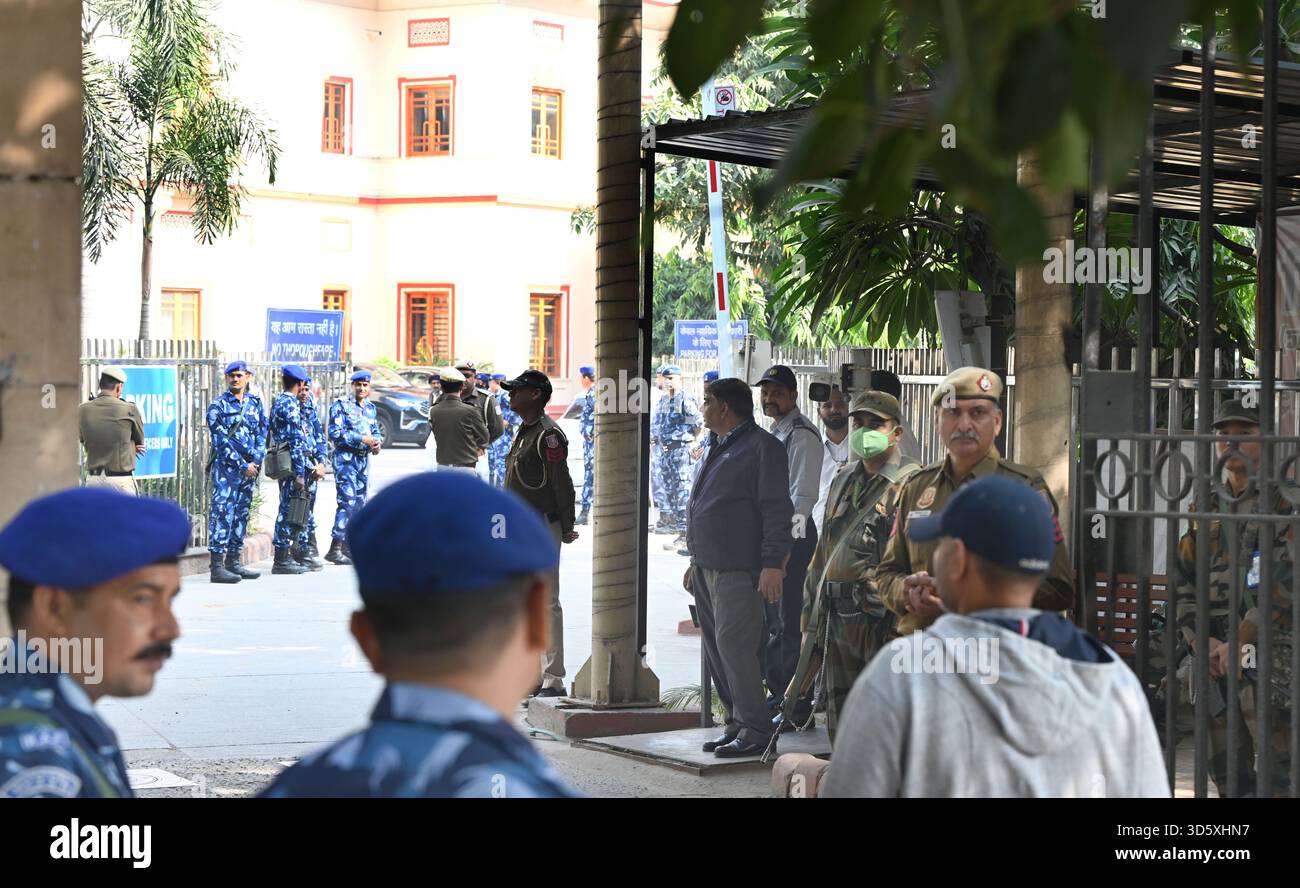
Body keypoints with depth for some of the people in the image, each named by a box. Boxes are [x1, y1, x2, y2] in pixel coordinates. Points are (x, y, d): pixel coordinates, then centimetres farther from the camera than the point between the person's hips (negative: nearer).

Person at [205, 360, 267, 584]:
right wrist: (242, 465, -13)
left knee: (242, 514, 10)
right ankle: (217, 565, -11)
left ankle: (233, 561, 17)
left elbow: (262, 435, 9)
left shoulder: (256, 404, 11)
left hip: (249, 468, 6)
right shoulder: (218, 406, -4)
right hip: (226, 467, -6)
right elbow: (221, 441, -10)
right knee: (223, 513, -10)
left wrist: (255, 462, -6)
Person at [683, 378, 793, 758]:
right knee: (715, 649, 9)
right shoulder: (718, 448, 21)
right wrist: (695, 562, 25)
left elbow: (776, 510, -14)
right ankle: (736, 723, 16)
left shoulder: (762, 447, -8)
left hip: (737, 569, -9)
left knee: (733, 645, -13)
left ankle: (755, 731, -9)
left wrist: (772, 564, -20)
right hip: (707, 567, 9)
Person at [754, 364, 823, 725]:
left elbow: (803, 495, -19)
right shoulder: (774, 431, 17)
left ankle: (797, 709, -2)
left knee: (789, 624, -7)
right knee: (771, 622, 16)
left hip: (793, 536, -10)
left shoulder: (802, 434, -13)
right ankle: (777, 696, 27)